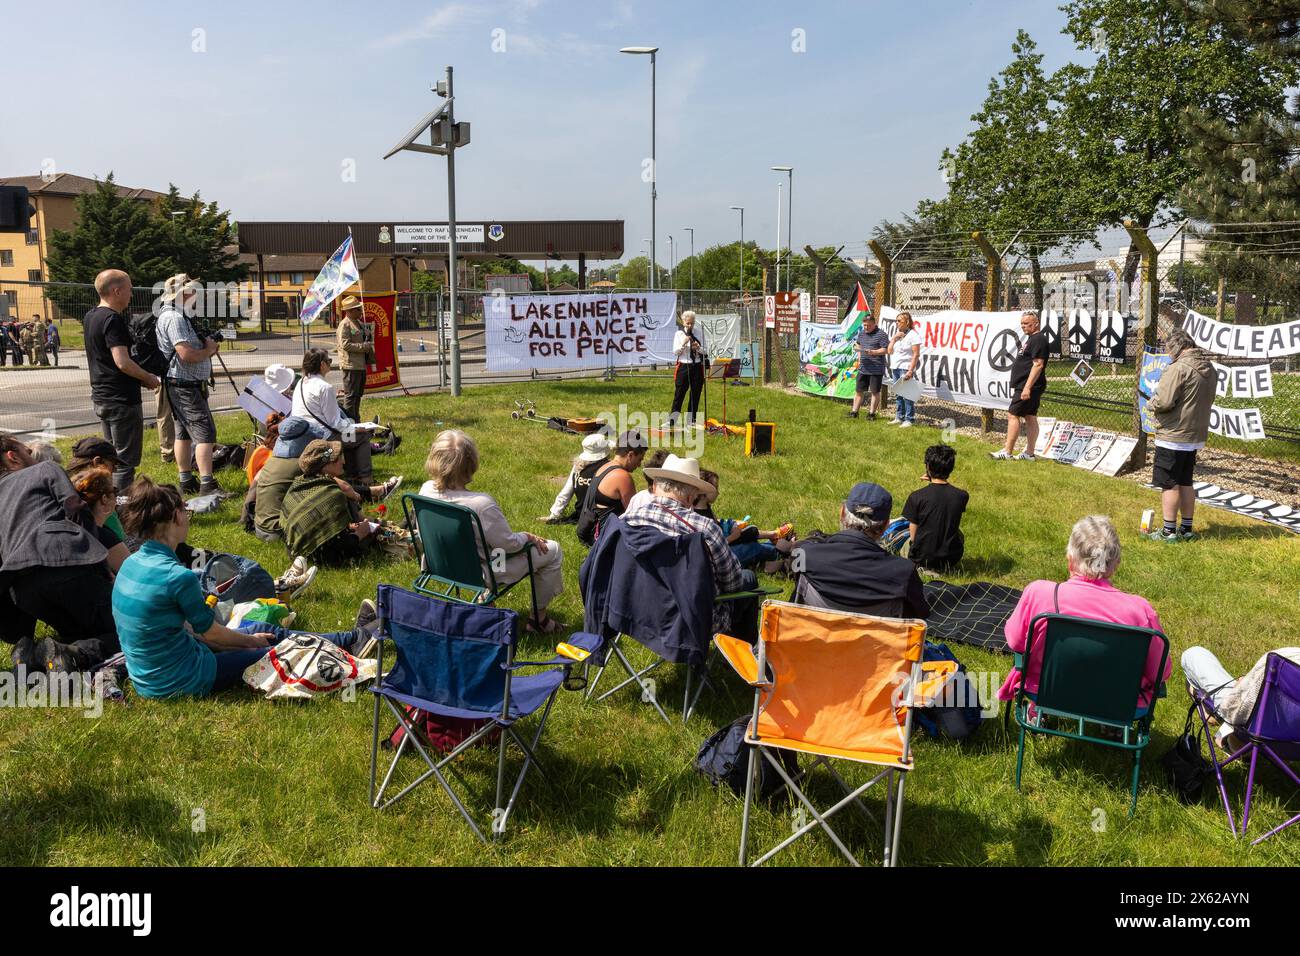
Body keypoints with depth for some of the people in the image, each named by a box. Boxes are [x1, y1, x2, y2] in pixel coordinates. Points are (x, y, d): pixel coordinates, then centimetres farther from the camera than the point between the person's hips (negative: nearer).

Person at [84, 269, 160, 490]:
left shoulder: (90, 317, 12)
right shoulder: (113, 320, -18)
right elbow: (123, 362, -25)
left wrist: (141, 377, 13)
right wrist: (148, 378, -10)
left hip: (100, 397, 10)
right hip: (121, 399, -10)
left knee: (112, 455, 19)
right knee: (125, 459, -3)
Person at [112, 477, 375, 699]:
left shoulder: (132, 563, 0)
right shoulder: (178, 577, -28)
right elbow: (210, 632, -13)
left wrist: (247, 639, 11)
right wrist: (250, 641, 8)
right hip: (179, 683, -8)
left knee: (265, 631, 17)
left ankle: (353, 638, 30)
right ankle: (354, 641, 31)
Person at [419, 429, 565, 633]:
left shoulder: (426, 490, -17)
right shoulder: (481, 504, -37)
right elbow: (507, 544, -24)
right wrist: (528, 537, -2)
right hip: (480, 572, -7)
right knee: (552, 550, 9)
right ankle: (539, 618, 24)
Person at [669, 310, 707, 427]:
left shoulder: (698, 334, 6)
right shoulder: (678, 334, 1)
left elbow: (704, 351, 7)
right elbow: (675, 352, -3)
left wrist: (698, 348, -14)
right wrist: (684, 343, -17)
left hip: (697, 366, 2)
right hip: (683, 366, -2)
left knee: (695, 394, 6)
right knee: (679, 393, -2)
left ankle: (691, 420, 17)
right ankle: (673, 419, 5)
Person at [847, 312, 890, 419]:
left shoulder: (881, 334, -10)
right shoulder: (861, 333, 11)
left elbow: (885, 350, -13)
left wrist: (872, 352, -25)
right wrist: (859, 358, 13)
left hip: (876, 369, -6)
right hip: (863, 368, 6)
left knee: (875, 391, 3)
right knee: (859, 390, 10)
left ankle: (871, 413, 11)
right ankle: (854, 412, 16)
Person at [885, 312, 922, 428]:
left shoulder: (913, 335, -8)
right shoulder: (896, 333, 15)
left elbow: (916, 355, -13)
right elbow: (889, 351, 12)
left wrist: (910, 371, -19)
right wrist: (894, 338, -1)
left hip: (906, 368, -8)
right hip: (895, 367, 8)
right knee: (898, 395, 11)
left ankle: (908, 420, -7)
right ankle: (899, 418, 17)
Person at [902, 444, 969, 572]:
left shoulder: (916, 497, -16)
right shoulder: (962, 496, -9)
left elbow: (913, 535, -11)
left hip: (922, 559, -2)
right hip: (951, 560, 3)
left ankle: (926, 567, 6)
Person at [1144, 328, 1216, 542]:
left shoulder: (1179, 368, -18)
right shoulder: (1210, 369, 10)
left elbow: (1164, 401, -24)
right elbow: (1205, 401, 17)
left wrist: (1151, 404, -2)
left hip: (1173, 436, -8)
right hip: (1196, 436, 8)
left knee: (1170, 484, -1)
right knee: (1186, 483, 17)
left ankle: (1169, 531, 4)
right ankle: (1186, 529, 23)